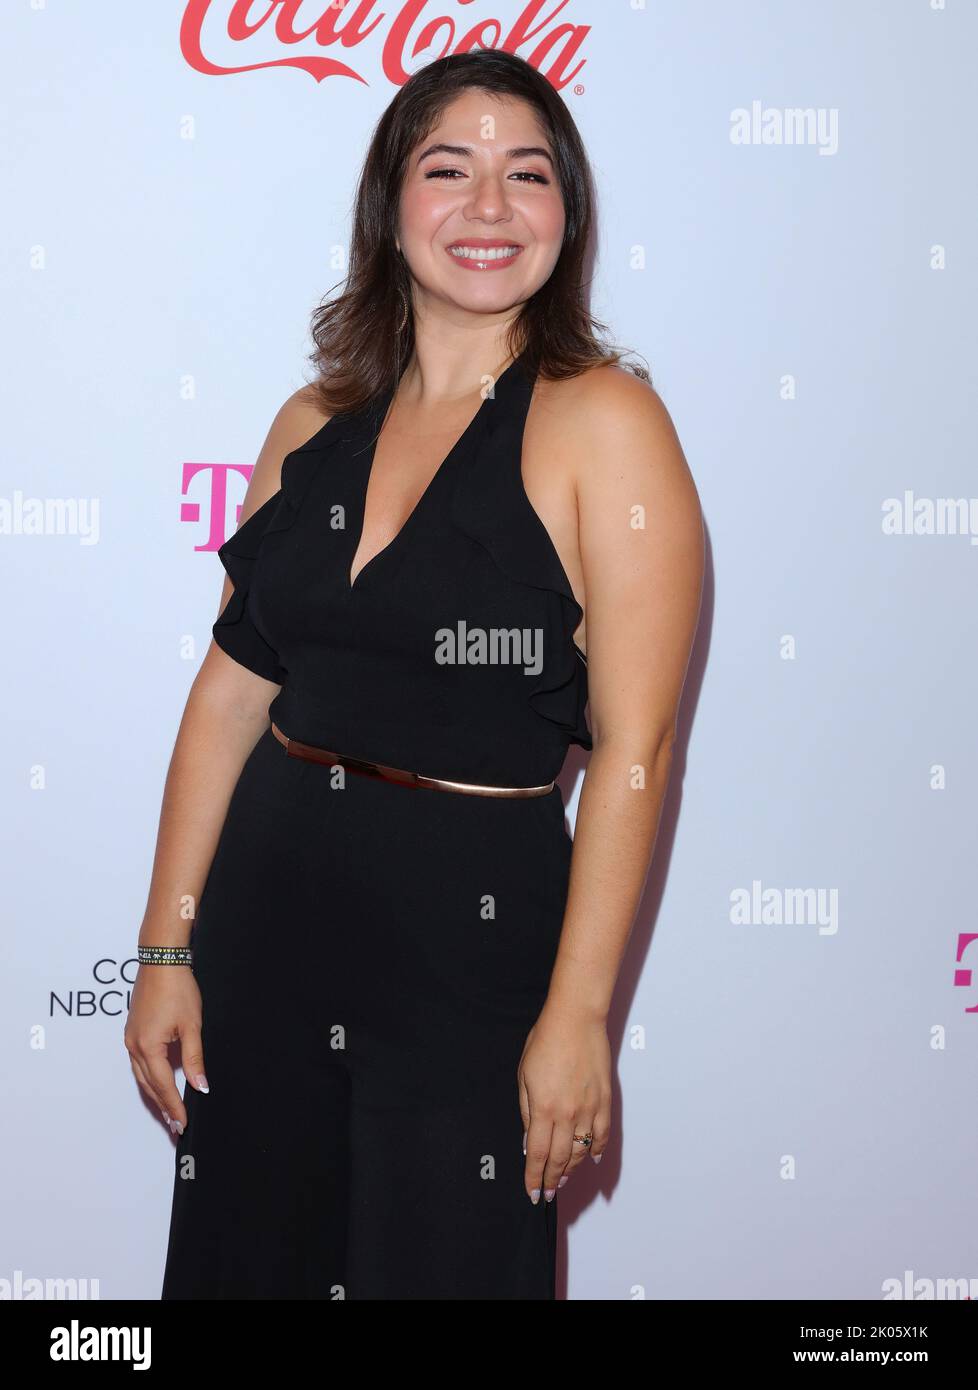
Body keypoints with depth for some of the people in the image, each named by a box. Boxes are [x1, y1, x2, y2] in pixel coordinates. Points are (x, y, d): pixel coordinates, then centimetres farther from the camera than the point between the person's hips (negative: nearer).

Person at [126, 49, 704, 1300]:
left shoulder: (602, 422, -10)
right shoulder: (315, 424, 5)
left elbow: (633, 747, -13)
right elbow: (231, 688, 6)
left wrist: (577, 1016, -15)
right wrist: (165, 947, 4)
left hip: (474, 927, -4)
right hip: (266, 909, 5)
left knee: (443, 1267, 10)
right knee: (247, 1260, 17)